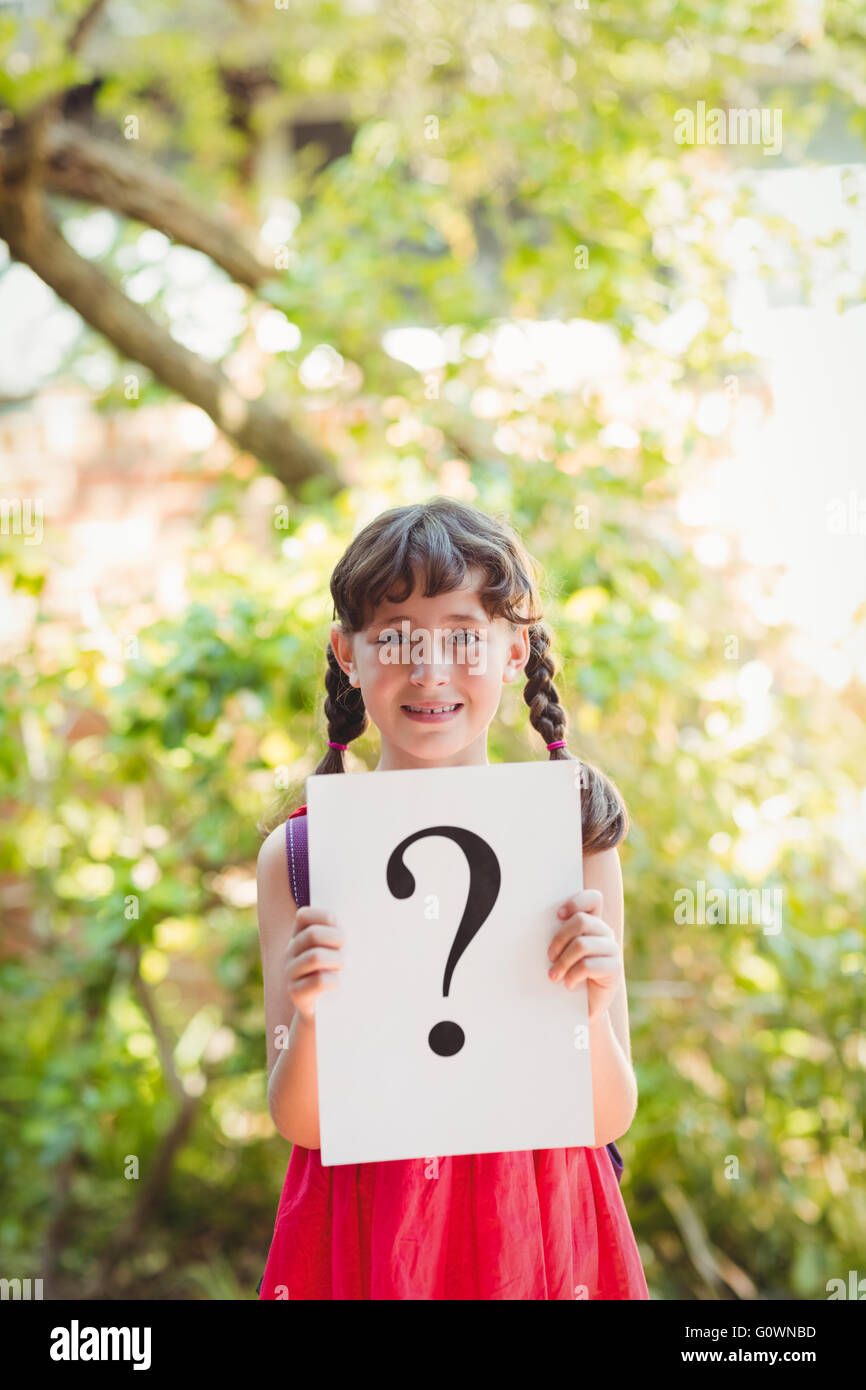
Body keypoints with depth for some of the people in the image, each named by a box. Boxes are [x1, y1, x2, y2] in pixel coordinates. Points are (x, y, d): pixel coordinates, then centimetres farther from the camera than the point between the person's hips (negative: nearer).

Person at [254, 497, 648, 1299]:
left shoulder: (571, 840, -5)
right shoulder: (296, 854, -5)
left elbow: (610, 1121, -3)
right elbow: (298, 1125, -3)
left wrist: (591, 1010, -21)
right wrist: (309, 1019, -21)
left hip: (537, 1232, 0)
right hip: (362, 1236, 0)